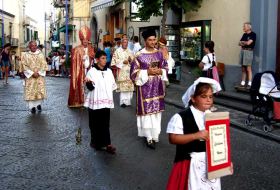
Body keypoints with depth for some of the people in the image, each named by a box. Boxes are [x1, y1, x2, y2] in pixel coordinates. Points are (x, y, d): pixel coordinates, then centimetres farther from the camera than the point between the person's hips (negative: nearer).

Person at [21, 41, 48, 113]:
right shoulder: (25, 55, 2)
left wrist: (39, 73, -11)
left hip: (40, 76, 1)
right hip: (30, 77, -1)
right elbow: (24, 66, -4)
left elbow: (44, 65, 3)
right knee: (30, 91, -5)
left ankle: (38, 104, 16)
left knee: (40, 90, -1)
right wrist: (32, 73, -14)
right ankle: (32, 106, 1)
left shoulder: (41, 55, 7)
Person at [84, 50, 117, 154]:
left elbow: (113, 86, 20)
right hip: (95, 101, -3)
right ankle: (96, 142, 15)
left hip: (106, 101, 3)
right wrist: (88, 83, -27)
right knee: (95, 123, 4)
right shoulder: (92, 71, -4)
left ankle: (107, 143, 1)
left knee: (105, 123, 1)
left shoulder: (109, 71, 10)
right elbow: (90, 87, -10)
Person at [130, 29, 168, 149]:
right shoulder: (139, 55, -8)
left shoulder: (159, 54, 4)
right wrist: (147, 72, -17)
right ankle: (149, 137, 3)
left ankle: (155, 135, 22)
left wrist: (160, 71, -10)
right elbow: (134, 73, -7)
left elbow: (166, 68, 12)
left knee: (156, 110, 10)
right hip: (145, 87, -4)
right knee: (147, 111, -3)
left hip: (157, 86, 4)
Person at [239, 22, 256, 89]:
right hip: (242, 51, 7)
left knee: (248, 69, -9)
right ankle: (242, 83, 10)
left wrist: (243, 42, 3)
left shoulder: (253, 34, -5)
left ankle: (249, 84, -8)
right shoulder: (244, 34, 17)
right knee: (243, 69, 8)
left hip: (248, 51, -7)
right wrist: (245, 43, -6)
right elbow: (239, 43, 13)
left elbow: (248, 43, -15)